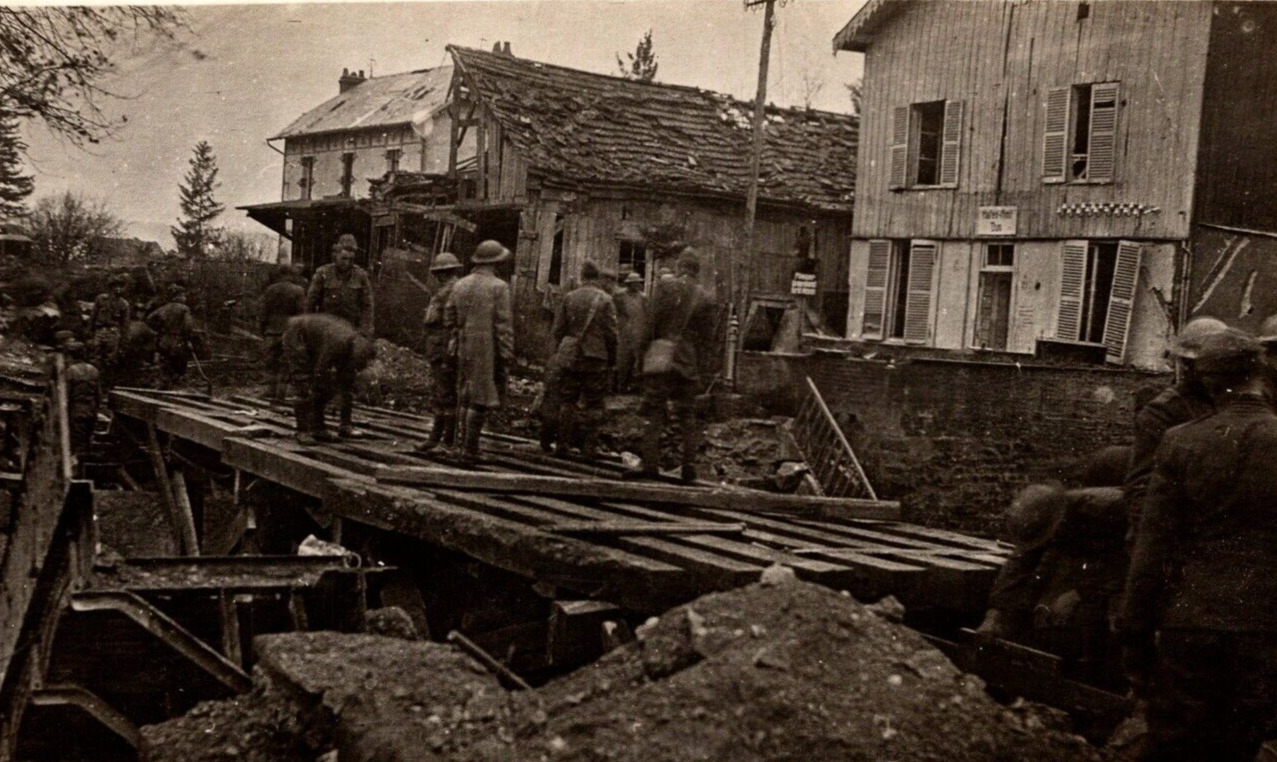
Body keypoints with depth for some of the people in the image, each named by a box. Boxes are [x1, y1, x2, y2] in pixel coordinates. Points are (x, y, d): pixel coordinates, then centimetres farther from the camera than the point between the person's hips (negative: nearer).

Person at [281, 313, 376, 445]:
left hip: (312, 344, 8)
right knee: (305, 387, -16)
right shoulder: (338, 343, -36)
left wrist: (346, 422, -3)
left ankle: (317, 429, 5)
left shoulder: (356, 346, -11)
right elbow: (319, 373, -31)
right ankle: (303, 432, -9)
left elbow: (348, 385, -4)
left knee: (326, 385, 0)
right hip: (296, 336, -8)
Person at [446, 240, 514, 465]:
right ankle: (469, 450, -4)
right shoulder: (498, 287, -9)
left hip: (465, 349, 6)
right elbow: (503, 324, -12)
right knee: (480, 400, -3)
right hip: (488, 350, -6)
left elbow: (449, 318, 11)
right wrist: (507, 353, -9)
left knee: (468, 399, 15)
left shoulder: (460, 285, 9)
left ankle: (467, 447, 19)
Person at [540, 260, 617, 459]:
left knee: (566, 401, 9)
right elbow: (611, 333, -7)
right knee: (593, 404, 4)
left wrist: (559, 352, 16)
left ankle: (562, 444, 10)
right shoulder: (605, 300, -5)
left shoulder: (569, 298, 3)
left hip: (569, 357, 2)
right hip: (596, 359, -2)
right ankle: (589, 447, 5)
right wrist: (612, 360, 3)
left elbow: (557, 330, 4)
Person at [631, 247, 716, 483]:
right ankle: (689, 466, 10)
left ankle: (651, 464, -6)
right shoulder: (706, 298, 5)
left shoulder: (665, 287, -4)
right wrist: (700, 363, 13)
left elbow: (653, 322, -6)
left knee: (654, 413, -1)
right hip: (688, 361, 3)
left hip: (661, 359, -3)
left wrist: (644, 351, 2)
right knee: (687, 415, 10)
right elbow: (707, 336, 6)